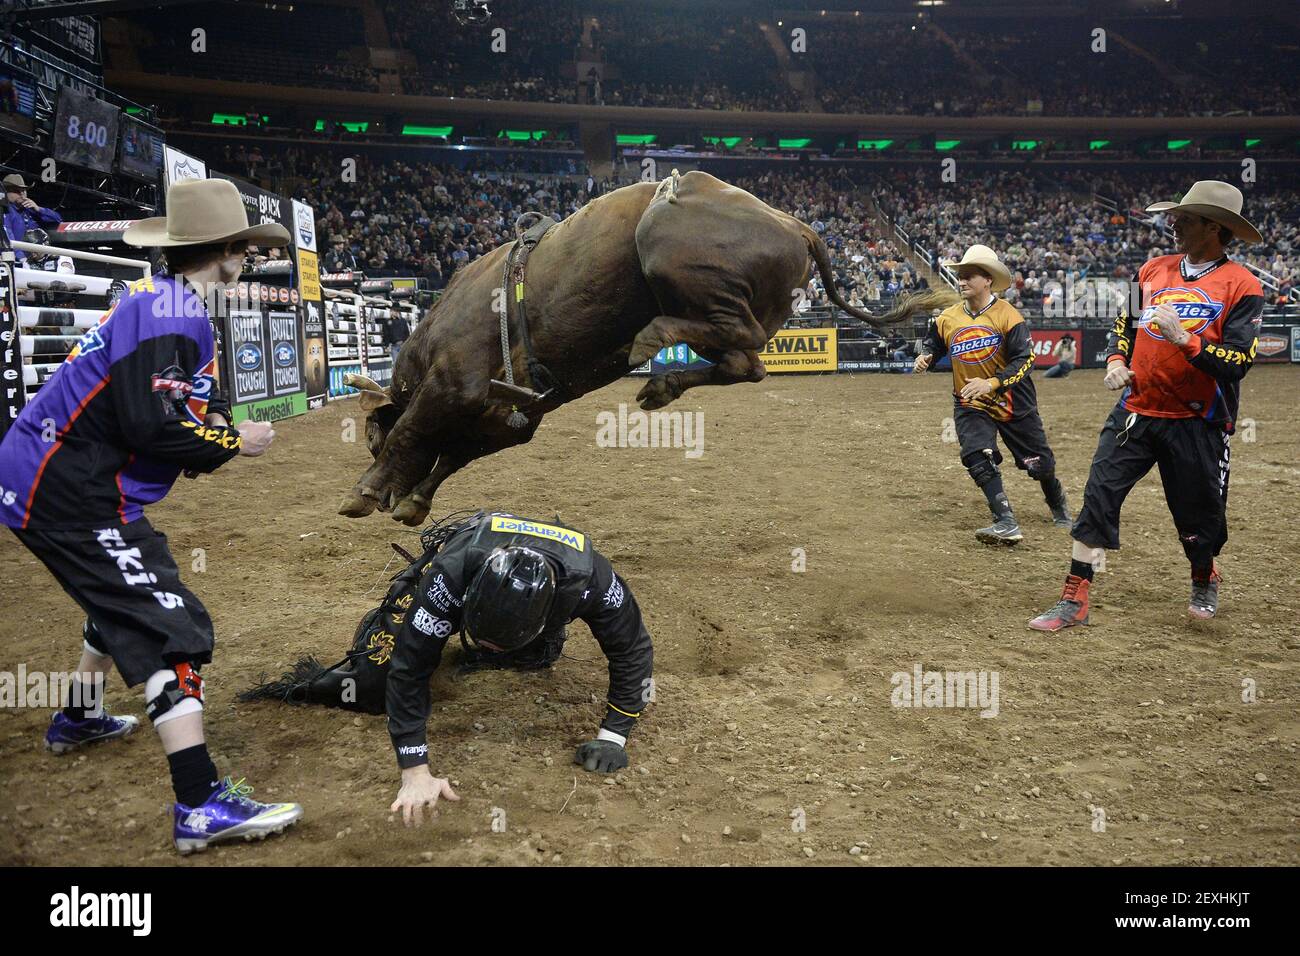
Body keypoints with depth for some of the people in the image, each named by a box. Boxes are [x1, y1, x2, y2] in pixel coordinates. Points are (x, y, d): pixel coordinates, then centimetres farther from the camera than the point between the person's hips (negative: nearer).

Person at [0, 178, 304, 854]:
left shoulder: (158, 300, 14)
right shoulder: (172, 311, -18)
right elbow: (151, 424, -27)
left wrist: (212, 430, 2)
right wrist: (233, 443, -13)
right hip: (72, 498, -11)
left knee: (123, 598, 30)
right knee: (171, 626, -14)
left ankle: (78, 720, 52)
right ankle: (201, 807, -17)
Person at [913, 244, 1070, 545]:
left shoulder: (1008, 315, -15)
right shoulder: (947, 318, -2)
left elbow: (1024, 360, -21)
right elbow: (932, 344, 15)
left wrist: (991, 383, -34)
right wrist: (924, 357, -9)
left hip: (1014, 402, -2)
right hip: (970, 405, 3)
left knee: (1039, 462, 10)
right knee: (978, 456, -22)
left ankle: (1057, 505, 42)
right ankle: (1006, 524, -20)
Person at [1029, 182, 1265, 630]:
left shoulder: (1242, 286, -7)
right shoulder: (1153, 269, 8)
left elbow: (1239, 362, -14)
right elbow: (1124, 324, 21)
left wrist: (1184, 340, -26)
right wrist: (1116, 361, 3)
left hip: (1196, 422, -3)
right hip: (1136, 410, 4)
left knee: (1198, 513, 9)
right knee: (1098, 497, -7)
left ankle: (1204, 581, 41)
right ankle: (1074, 600, -2)